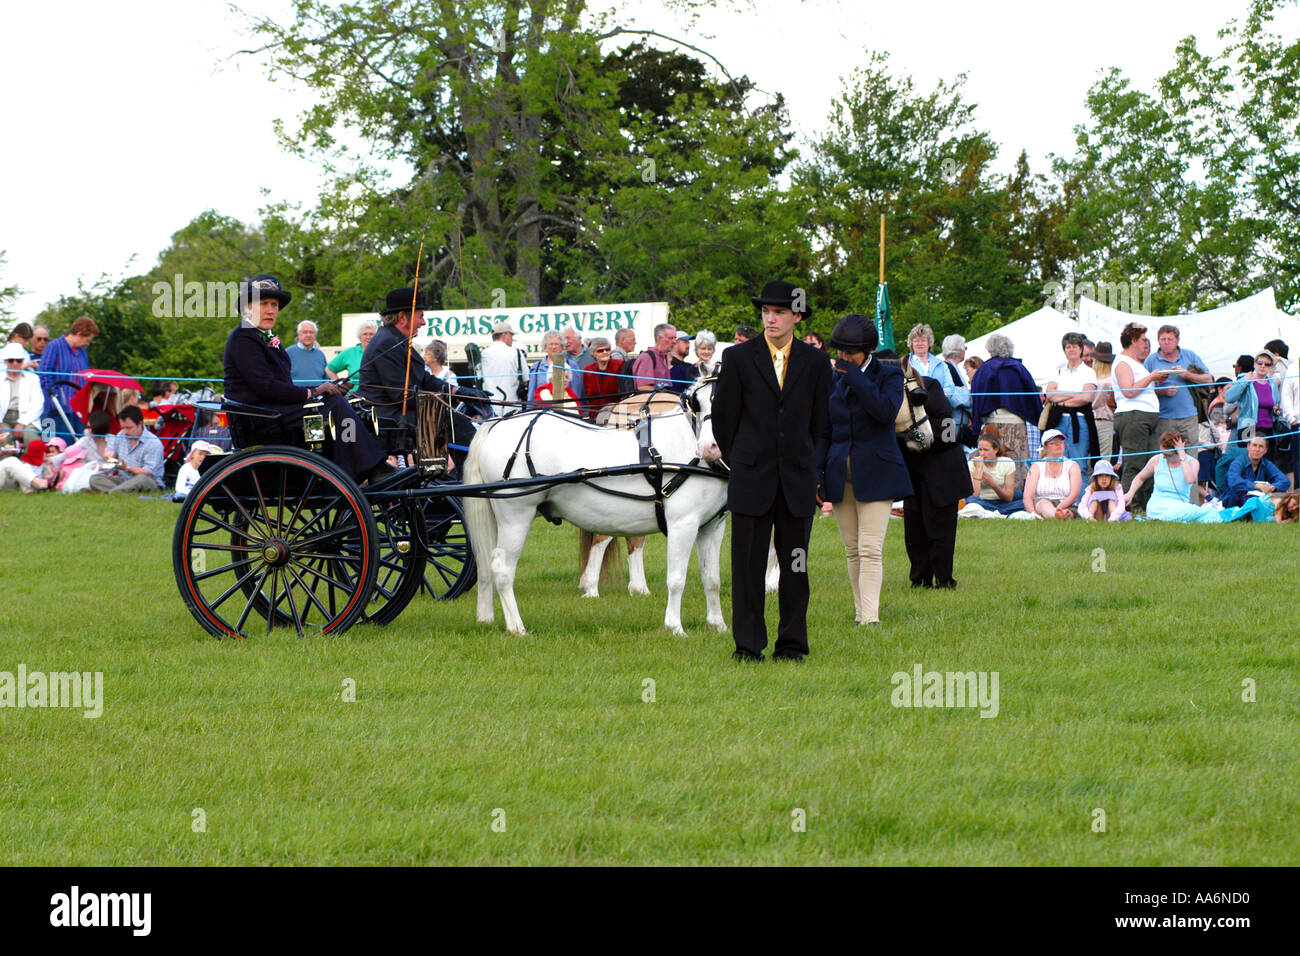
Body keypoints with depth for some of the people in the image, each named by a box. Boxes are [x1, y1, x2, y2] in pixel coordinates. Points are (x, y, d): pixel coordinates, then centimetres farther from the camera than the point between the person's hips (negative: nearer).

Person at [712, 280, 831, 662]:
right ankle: (748, 645, 3)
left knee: (795, 565, 3)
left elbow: (819, 421, 14)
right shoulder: (739, 358, 1)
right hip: (751, 479, -1)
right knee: (748, 563, -2)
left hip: (798, 478, 1)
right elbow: (723, 417, 7)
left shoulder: (815, 363, 6)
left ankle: (792, 643, 11)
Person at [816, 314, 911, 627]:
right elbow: (824, 431, 16)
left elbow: (887, 411, -21)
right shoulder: (834, 380, 12)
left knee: (870, 550, -13)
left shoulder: (889, 376, -1)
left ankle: (870, 617, -18)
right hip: (841, 473, 5)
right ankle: (861, 614, 12)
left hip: (875, 473, -5)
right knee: (852, 551, 6)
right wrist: (816, 472, 8)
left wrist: (854, 376, -16)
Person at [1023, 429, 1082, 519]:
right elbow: (1027, 497, 2)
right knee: (1043, 502, -38)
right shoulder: (1037, 467, 14)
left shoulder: (1072, 466, 13)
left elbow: (1074, 495, -2)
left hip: (1066, 507, 1)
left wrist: (1058, 509, -21)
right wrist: (1033, 514, -20)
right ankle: (1058, 516, -72)